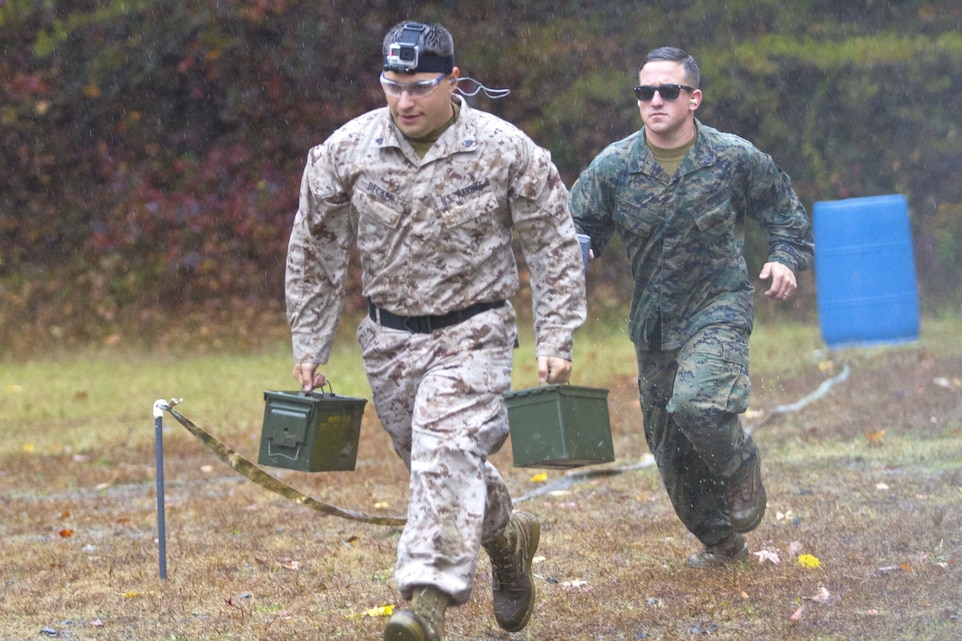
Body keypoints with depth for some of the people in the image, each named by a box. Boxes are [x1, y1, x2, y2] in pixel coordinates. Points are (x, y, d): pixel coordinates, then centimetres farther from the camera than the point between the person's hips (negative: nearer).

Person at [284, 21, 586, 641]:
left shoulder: (506, 151, -13)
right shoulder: (346, 150, -7)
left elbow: (555, 247, -3)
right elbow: (315, 254, 5)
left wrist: (556, 344, -7)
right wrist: (310, 349, 6)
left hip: (472, 333, -4)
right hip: (389, 338, 4)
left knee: (446, 453, -21)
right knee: (431, 459, 16)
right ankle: (507, 535, 43)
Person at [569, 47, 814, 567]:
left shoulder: (735, 159, -7)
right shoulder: (612, 166, -5)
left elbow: (784, 211, 10)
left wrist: (786, 258, -6)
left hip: (718, 309, -4)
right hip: (653, 321, 4)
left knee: (698, 405, -30)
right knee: (669, 446, 11)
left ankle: (742, 469, 3)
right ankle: (720, 542, 33)